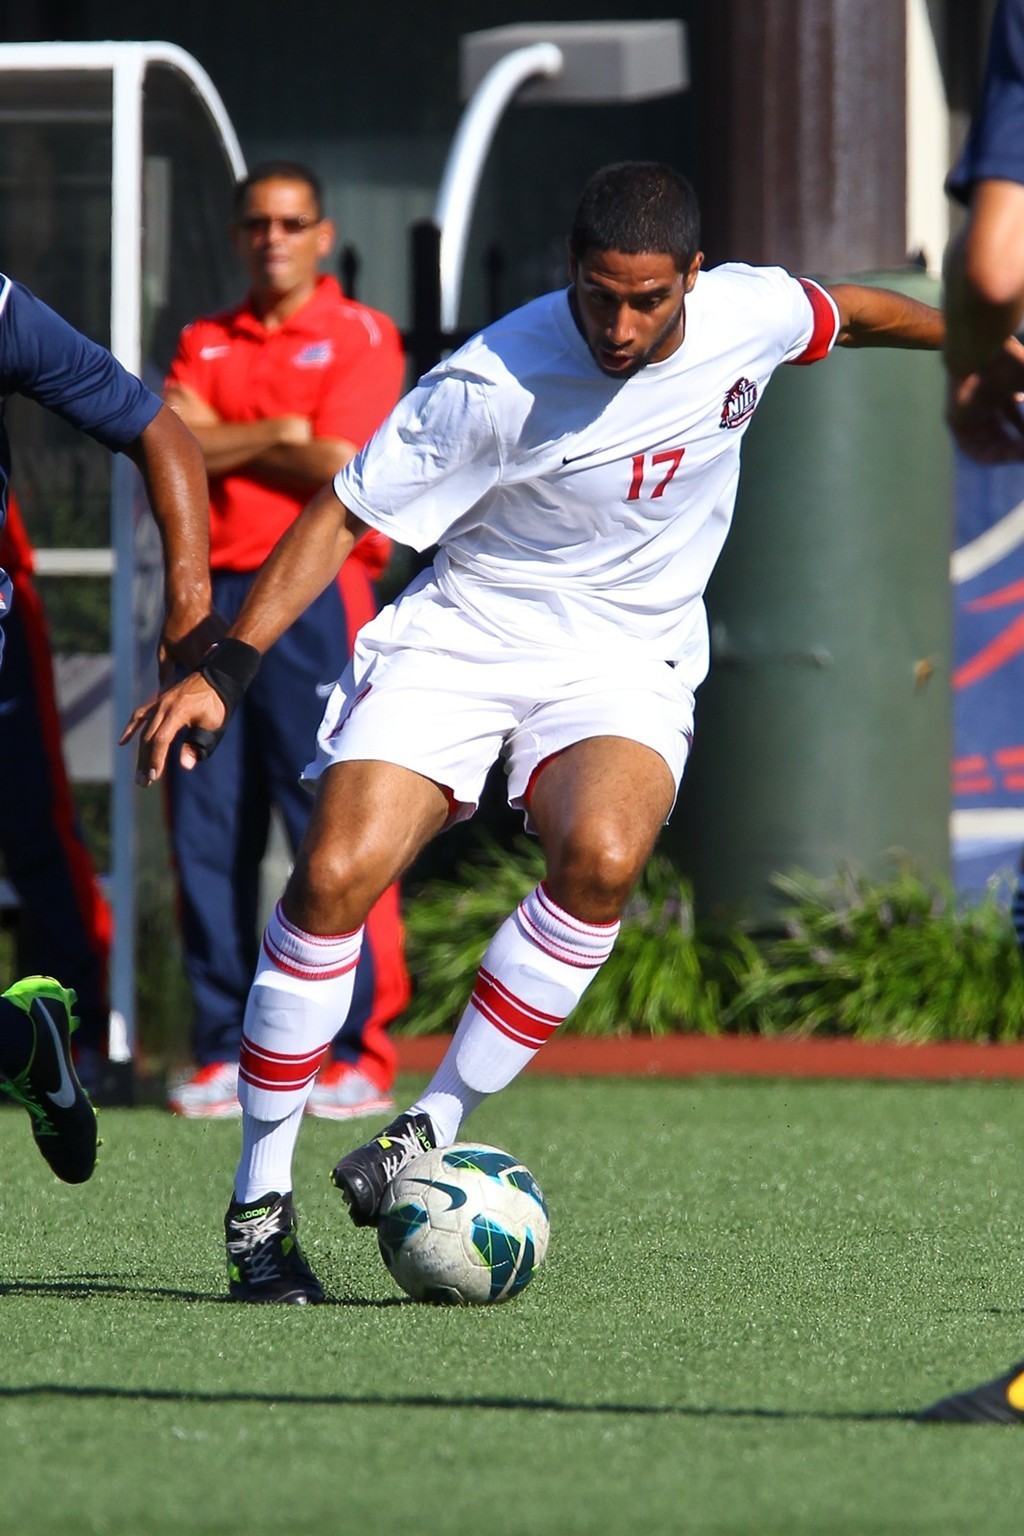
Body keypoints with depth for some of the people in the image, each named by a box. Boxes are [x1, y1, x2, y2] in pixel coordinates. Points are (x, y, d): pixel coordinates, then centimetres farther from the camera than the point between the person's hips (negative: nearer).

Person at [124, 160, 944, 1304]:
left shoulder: (750, 315, -10)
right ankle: (260, 1202, -9)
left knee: (602, 858, -31)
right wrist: (224, 668, -21)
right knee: (336, 875, -22)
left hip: (626, 665, 2)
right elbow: (343, 516, -14)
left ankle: (433, 1128, -18)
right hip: (458, 640, -2)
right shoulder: (495, 384, -22)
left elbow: (846, 310, 16)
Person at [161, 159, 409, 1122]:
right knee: (206, 830, 2)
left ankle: (359, 1055, -8)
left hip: (310, 595, -5)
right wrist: (275, 436, -5)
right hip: (210, 597, 5)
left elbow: (336, 466, -8)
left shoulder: (359, 338, 5)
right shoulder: (205, 346, 19)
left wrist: (215, 441, 1)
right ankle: (223, 1053, 7)